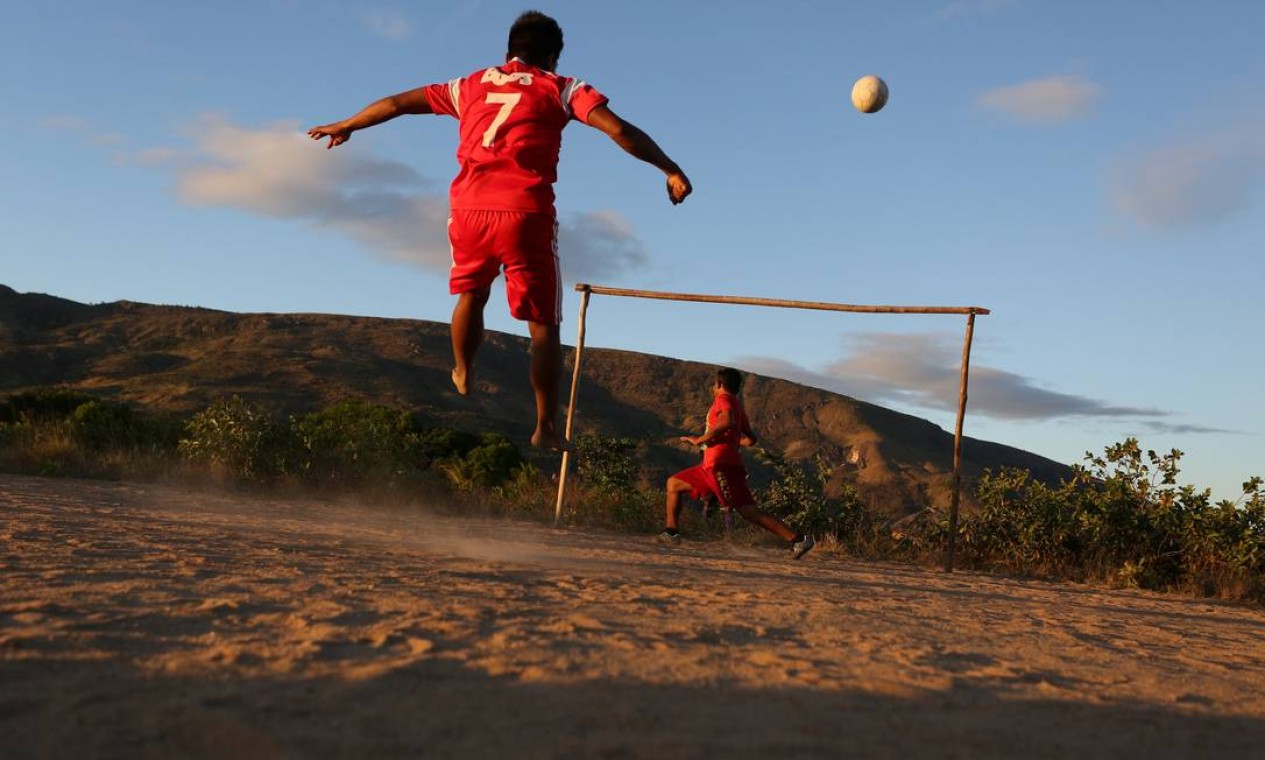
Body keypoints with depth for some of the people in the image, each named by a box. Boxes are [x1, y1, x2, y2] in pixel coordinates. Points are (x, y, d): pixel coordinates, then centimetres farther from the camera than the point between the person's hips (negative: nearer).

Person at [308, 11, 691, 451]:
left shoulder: (472, 85, 20)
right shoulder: (561, 88, 11)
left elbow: (396, 103, 27)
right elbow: (617, 129, -4)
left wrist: (345, 127, 39)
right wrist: (670, 170, -3)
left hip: (469, 207, 3)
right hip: (527, 211, -3)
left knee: (471, 291, 30)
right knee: (543, 322, 4)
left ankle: (462, 374, 44)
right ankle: (546, 425, 1)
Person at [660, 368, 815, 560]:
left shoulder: (724, 399, -2)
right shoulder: (737, 406, 22)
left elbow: (726, 421, -24)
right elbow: (750, 439, 23)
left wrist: (700, 440, -16)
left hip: (722, 466, -10)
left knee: (750, 513, -15)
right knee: (673, 483, 17)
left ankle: (797, 539, -20)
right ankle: (672, 532, 15)